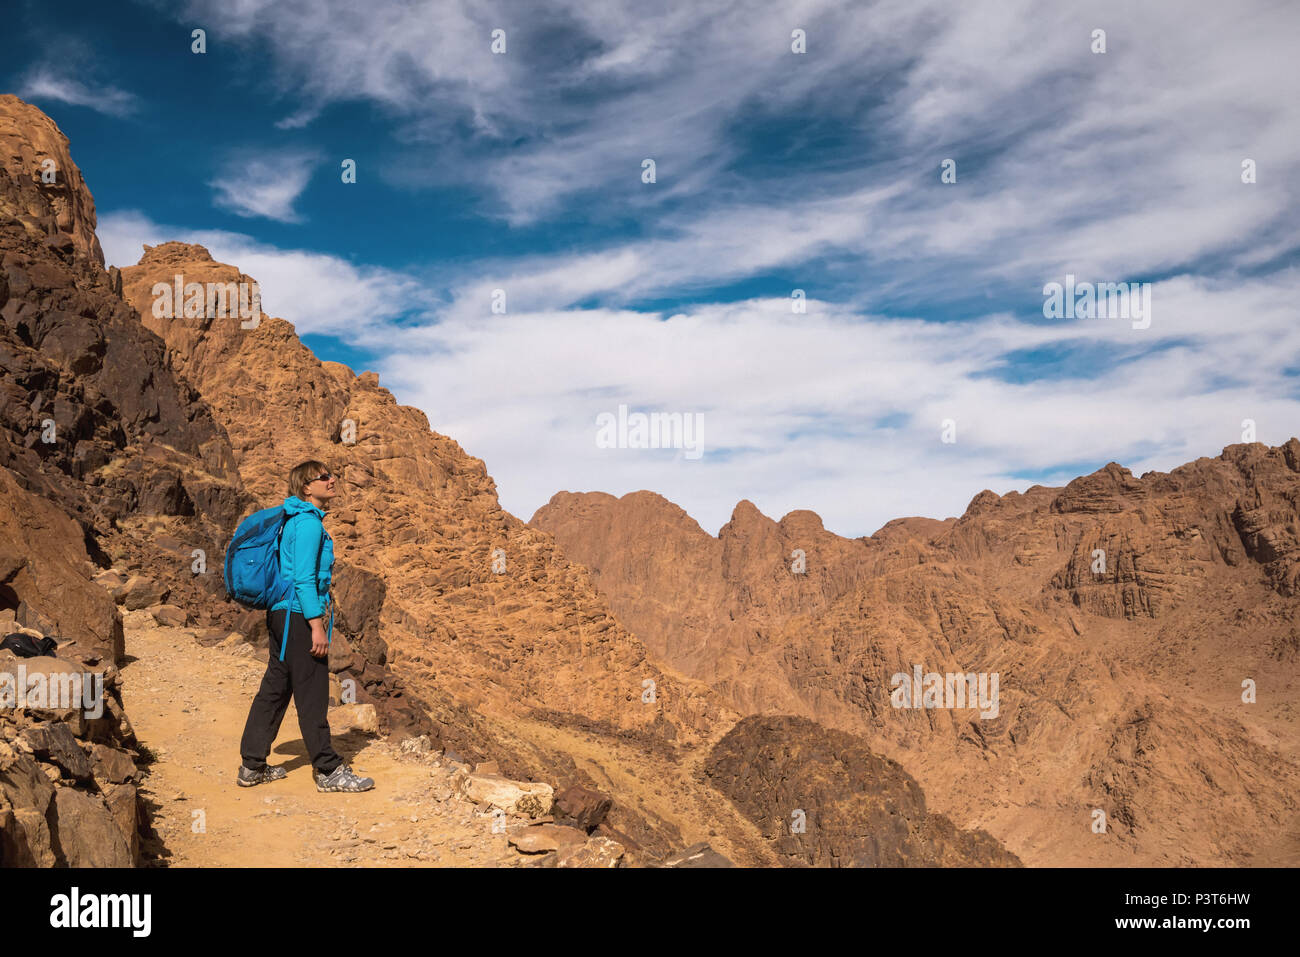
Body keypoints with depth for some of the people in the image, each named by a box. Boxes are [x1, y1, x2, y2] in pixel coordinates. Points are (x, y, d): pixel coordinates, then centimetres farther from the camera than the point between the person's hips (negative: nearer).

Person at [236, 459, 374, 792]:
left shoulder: (296, 520, 16)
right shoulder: (308, 522, -15)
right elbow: (303, 578, -20)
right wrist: (317, 625, -21)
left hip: (281, 614, 10)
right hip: (298, 615, -10)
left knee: (274, 690, 13)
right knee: (312, 694, -3)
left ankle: (252, 766, 20)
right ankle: (329, 771, 4)